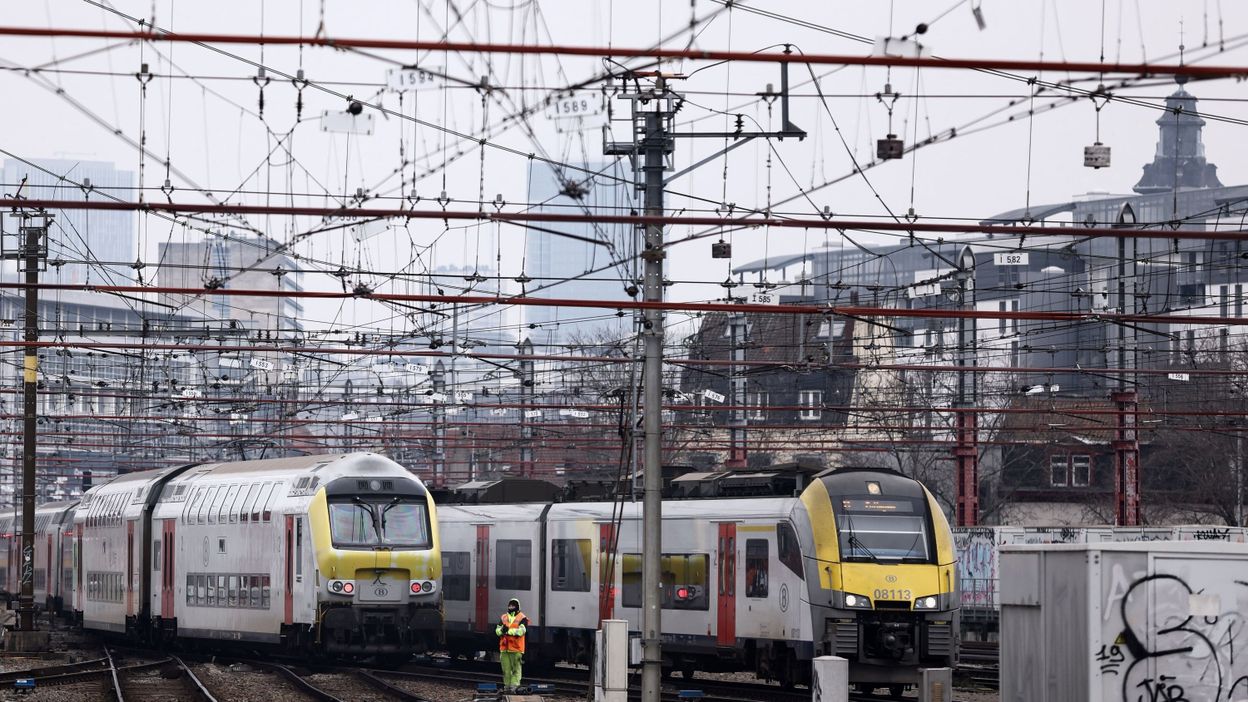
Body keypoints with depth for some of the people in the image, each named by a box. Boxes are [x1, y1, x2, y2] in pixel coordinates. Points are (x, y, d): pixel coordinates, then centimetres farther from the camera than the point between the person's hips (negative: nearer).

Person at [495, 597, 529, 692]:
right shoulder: (503, 618, 14)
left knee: (516, 668, -6)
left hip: (516, 649, -5)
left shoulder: (522, 619, -1)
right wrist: (502, 630, -16)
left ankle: (514, 685, -8)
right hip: (504, 648, 5)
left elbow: (521, 631, -15)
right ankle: (507, 685, 13)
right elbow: (497, 630, 7)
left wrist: (509, 631, -21)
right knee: (506, 669, 6)